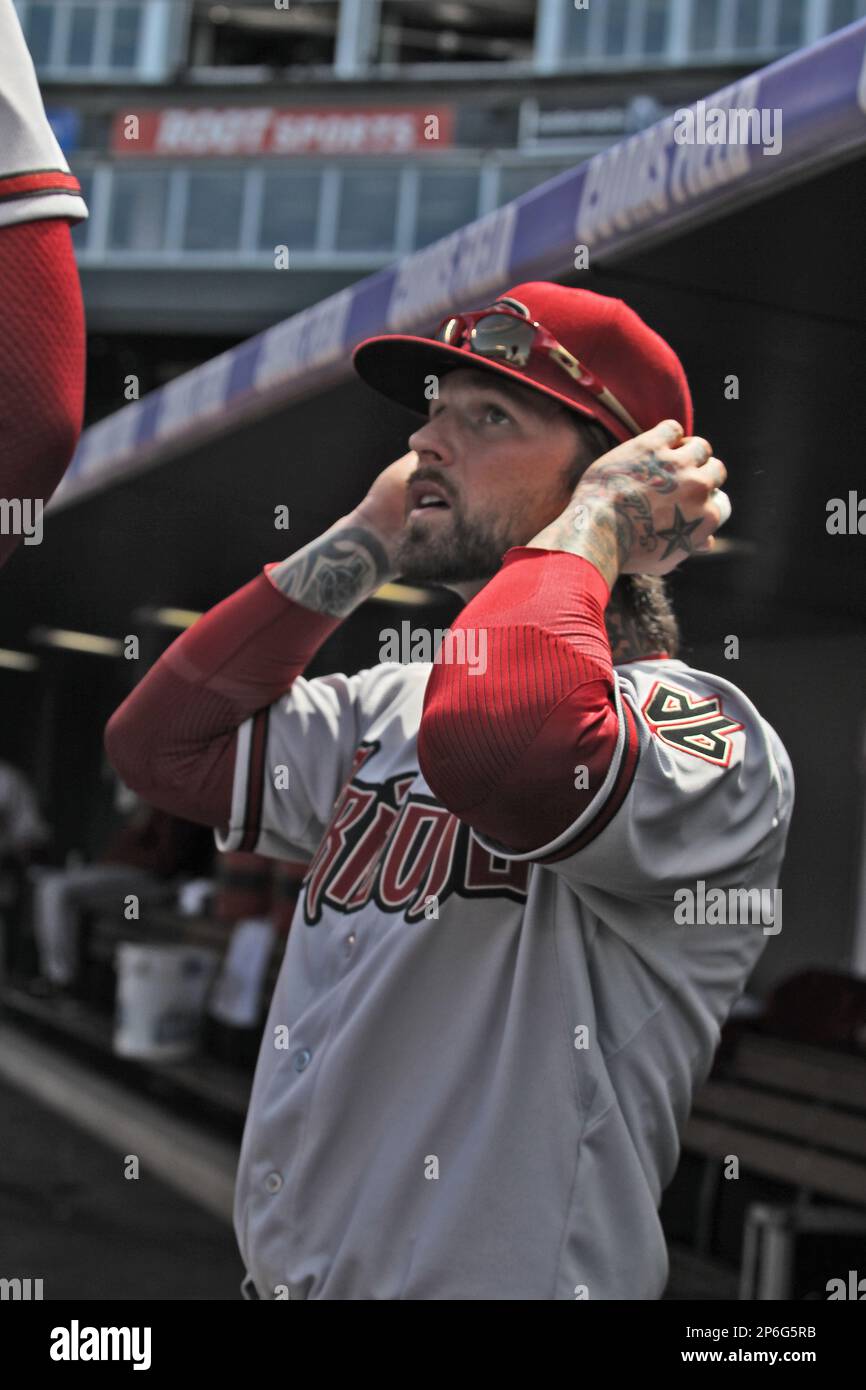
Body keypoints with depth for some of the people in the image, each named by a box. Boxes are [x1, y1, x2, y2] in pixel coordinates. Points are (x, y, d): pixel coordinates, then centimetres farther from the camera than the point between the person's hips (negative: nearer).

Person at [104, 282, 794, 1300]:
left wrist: (590, 523, -17)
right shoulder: (386, 713, 10)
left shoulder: (704, 731, -16)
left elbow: (494, 742, -36)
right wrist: (363, 546, 7)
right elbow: (158, 742, 12)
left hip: (490, 1277, -7)